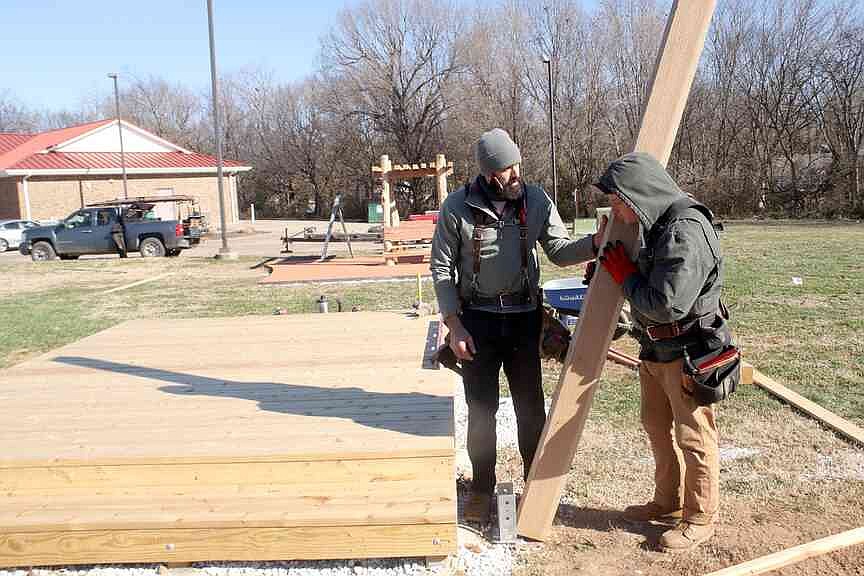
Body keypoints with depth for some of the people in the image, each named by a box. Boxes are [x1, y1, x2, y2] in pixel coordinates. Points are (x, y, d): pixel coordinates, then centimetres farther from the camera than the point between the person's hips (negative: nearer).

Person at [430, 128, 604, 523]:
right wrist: (454, 325, -9)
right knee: (481, 408, 7)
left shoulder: (536, 201, -2)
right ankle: (482, 488, 24)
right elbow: (441, 268, -4)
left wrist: (596, 242, -21)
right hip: (477, 319, -1)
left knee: (531, 406, 9)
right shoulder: (457, 206, -8)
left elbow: (560, 251, 0)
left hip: (523, 316, 2)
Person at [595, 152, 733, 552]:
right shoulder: (654, 225, 5)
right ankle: (668, 502, 40)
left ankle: (699, 519, 25)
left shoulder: (686, 232, -26)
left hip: (687, 353, -10)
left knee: (693, 438, 7)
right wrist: (606, 267, 3)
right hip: (654, 350, 10)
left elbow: (666, 305, -30)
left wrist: (624, 275, -16)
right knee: (658, 428, 21)